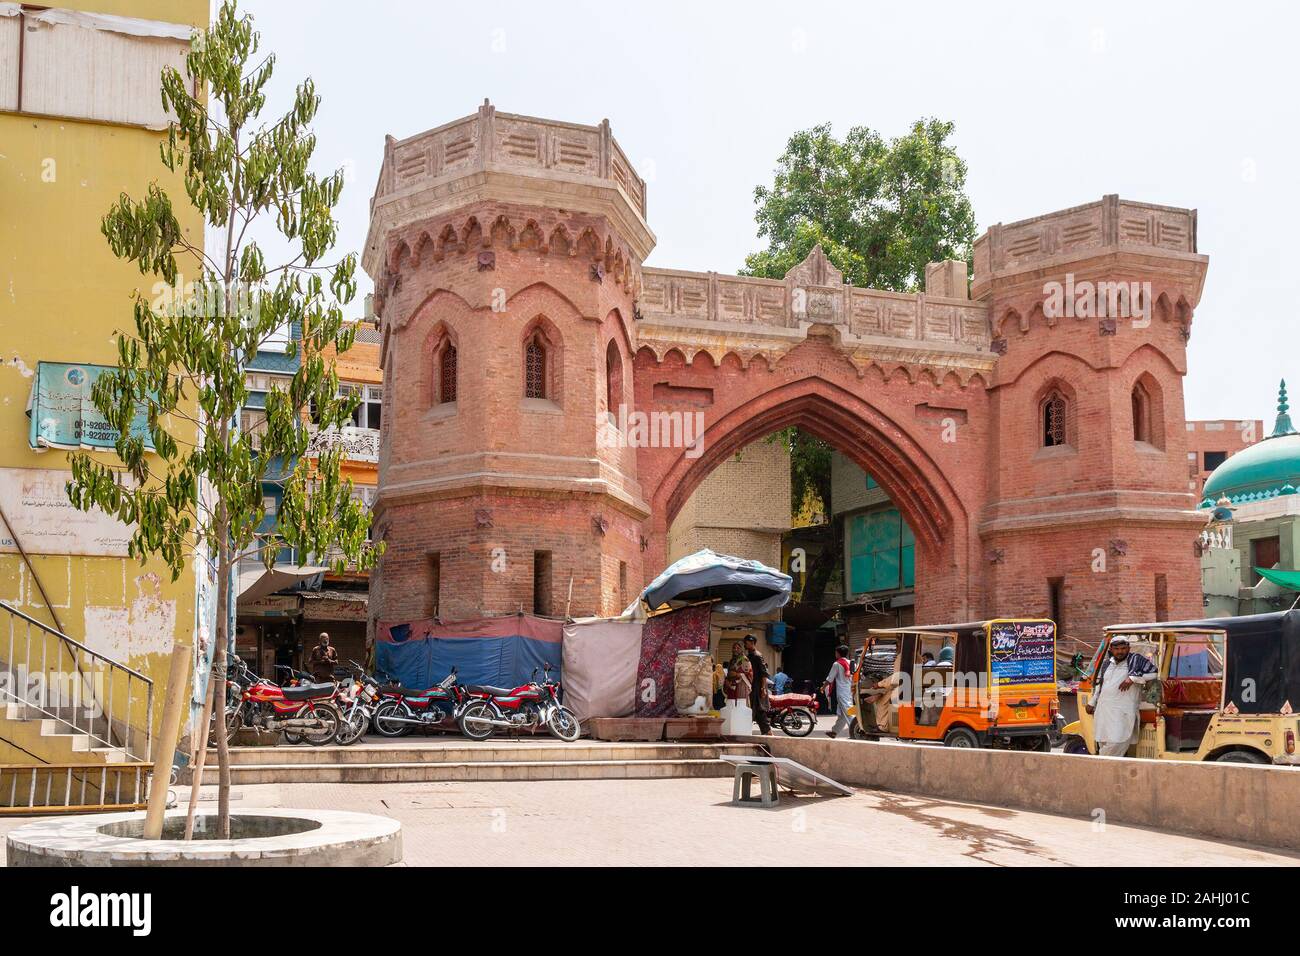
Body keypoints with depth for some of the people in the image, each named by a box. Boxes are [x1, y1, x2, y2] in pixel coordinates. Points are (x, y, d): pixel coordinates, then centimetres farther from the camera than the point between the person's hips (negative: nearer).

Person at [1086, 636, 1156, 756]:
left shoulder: (1136, 660, 2)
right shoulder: (1106, 663, 20)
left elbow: (1153, 673, -10)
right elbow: (1098, 684, 30)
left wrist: (1132, 678, -16)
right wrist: (1091, 703, 30)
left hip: (1123, 712, -6)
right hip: (1103, 710, 6)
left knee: (1116, 743, -17)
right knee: (1103, 743, 6)